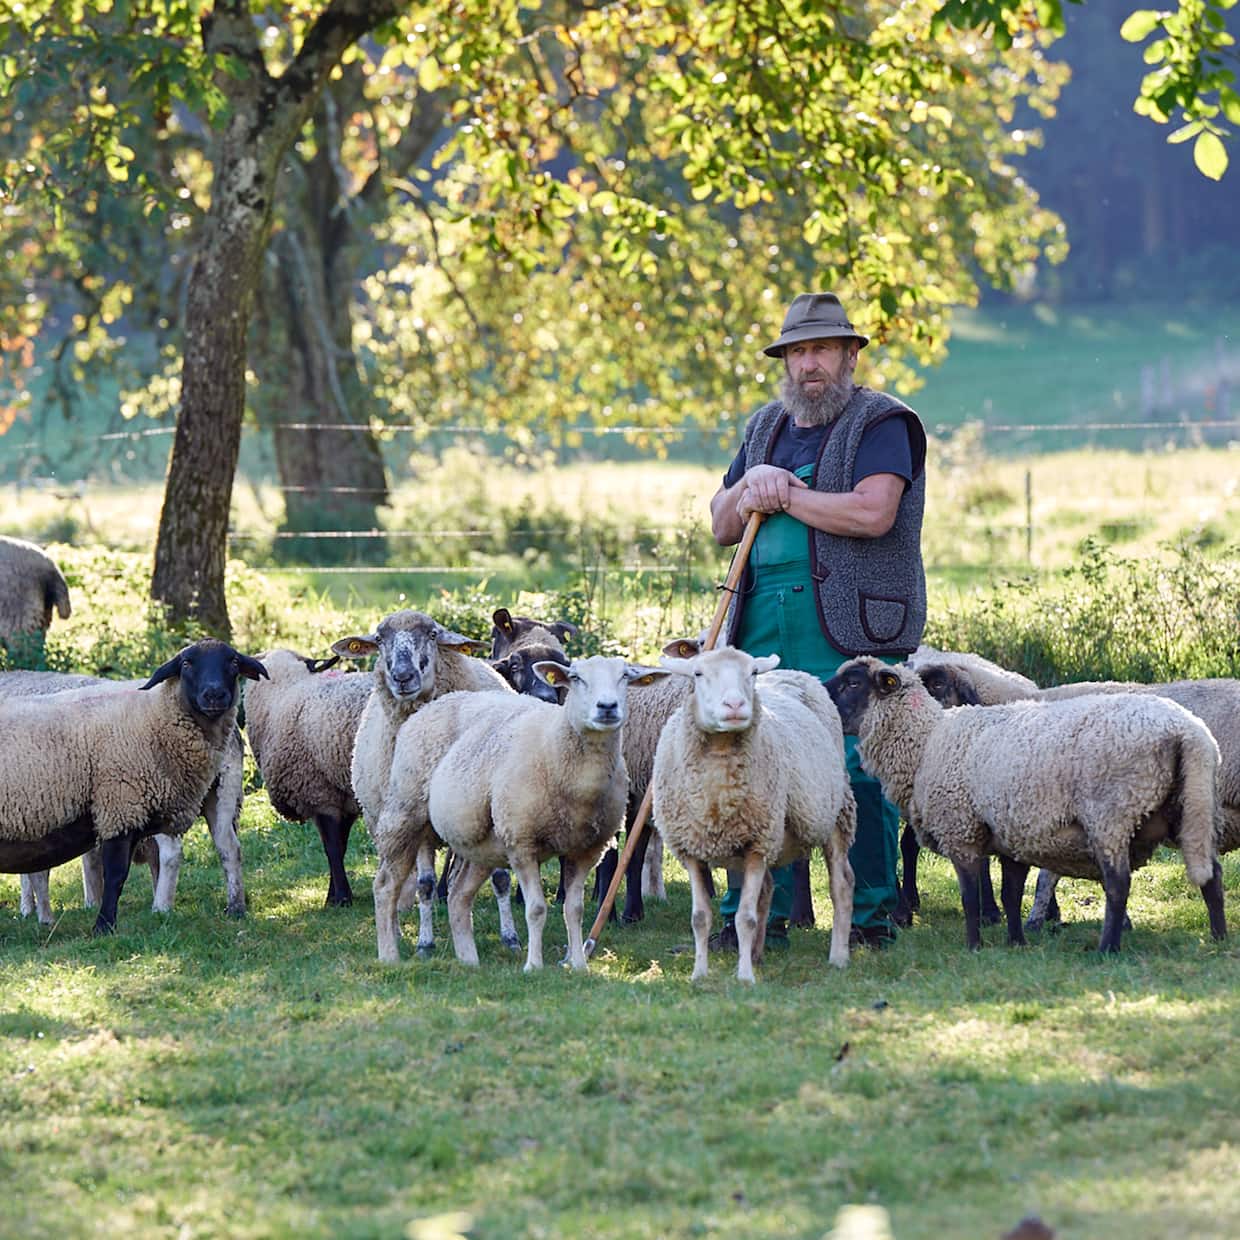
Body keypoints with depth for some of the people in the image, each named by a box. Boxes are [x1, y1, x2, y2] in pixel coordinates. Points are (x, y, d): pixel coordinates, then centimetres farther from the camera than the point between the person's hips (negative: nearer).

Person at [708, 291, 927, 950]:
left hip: (850, 626, -6)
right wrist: (750, 486, 0)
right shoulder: (766, 426, 21)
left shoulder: (883, 423, -1)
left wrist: (783, 495, -8)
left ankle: (871, 915, 2)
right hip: (765, 624, 6)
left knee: (859, 773, -5)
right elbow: (722, 525, 22)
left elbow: (872, 513, -16)